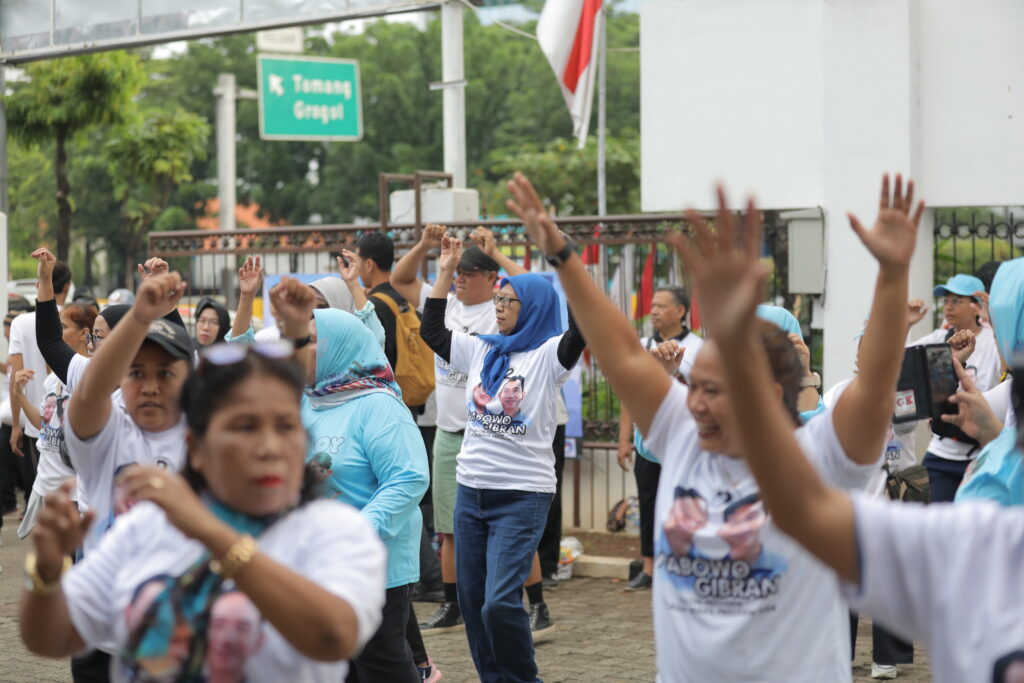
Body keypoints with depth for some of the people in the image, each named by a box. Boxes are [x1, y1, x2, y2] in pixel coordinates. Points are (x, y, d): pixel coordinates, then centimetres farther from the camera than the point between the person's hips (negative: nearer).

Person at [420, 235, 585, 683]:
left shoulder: (547, 355, -7)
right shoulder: (482, 351, 11)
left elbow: (582, 328, -25)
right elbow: (431, 330, 21)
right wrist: (445, 273, 14)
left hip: (523, 495, -6)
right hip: (471, 490, 7)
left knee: (500, 602, -15)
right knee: (471, 599, 9)